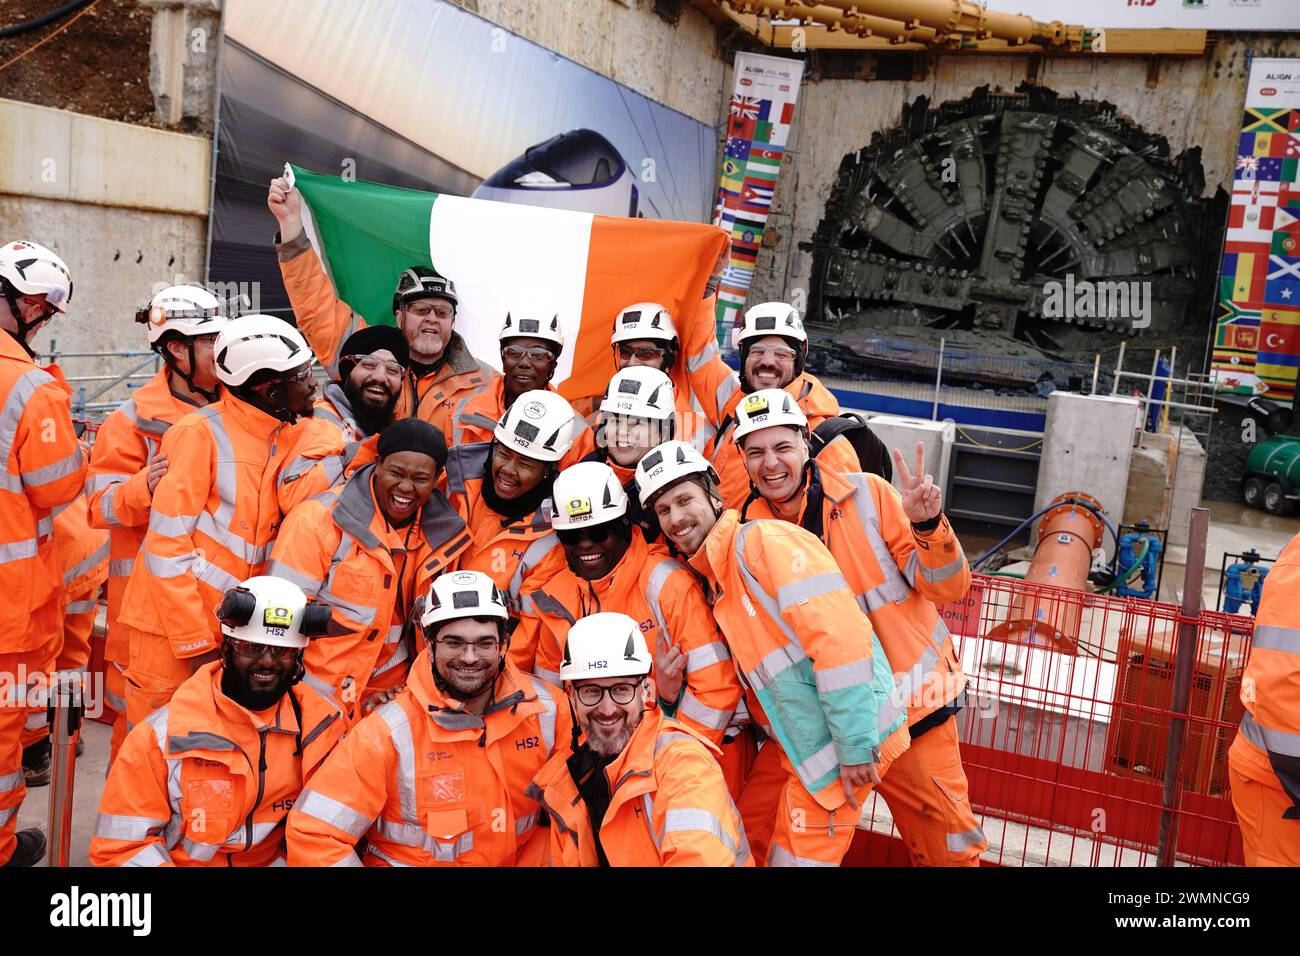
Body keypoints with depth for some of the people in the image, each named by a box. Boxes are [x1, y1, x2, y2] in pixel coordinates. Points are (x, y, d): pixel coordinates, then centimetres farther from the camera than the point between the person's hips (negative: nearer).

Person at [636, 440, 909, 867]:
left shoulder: (765, 540, -16)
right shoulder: (714, 582, 11)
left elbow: (840, 636, -24)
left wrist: (855, 747, -22)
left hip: (847, 741, -9)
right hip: (796, 743, 9)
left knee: (796, 857, 0)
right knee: (749, 833, 18)